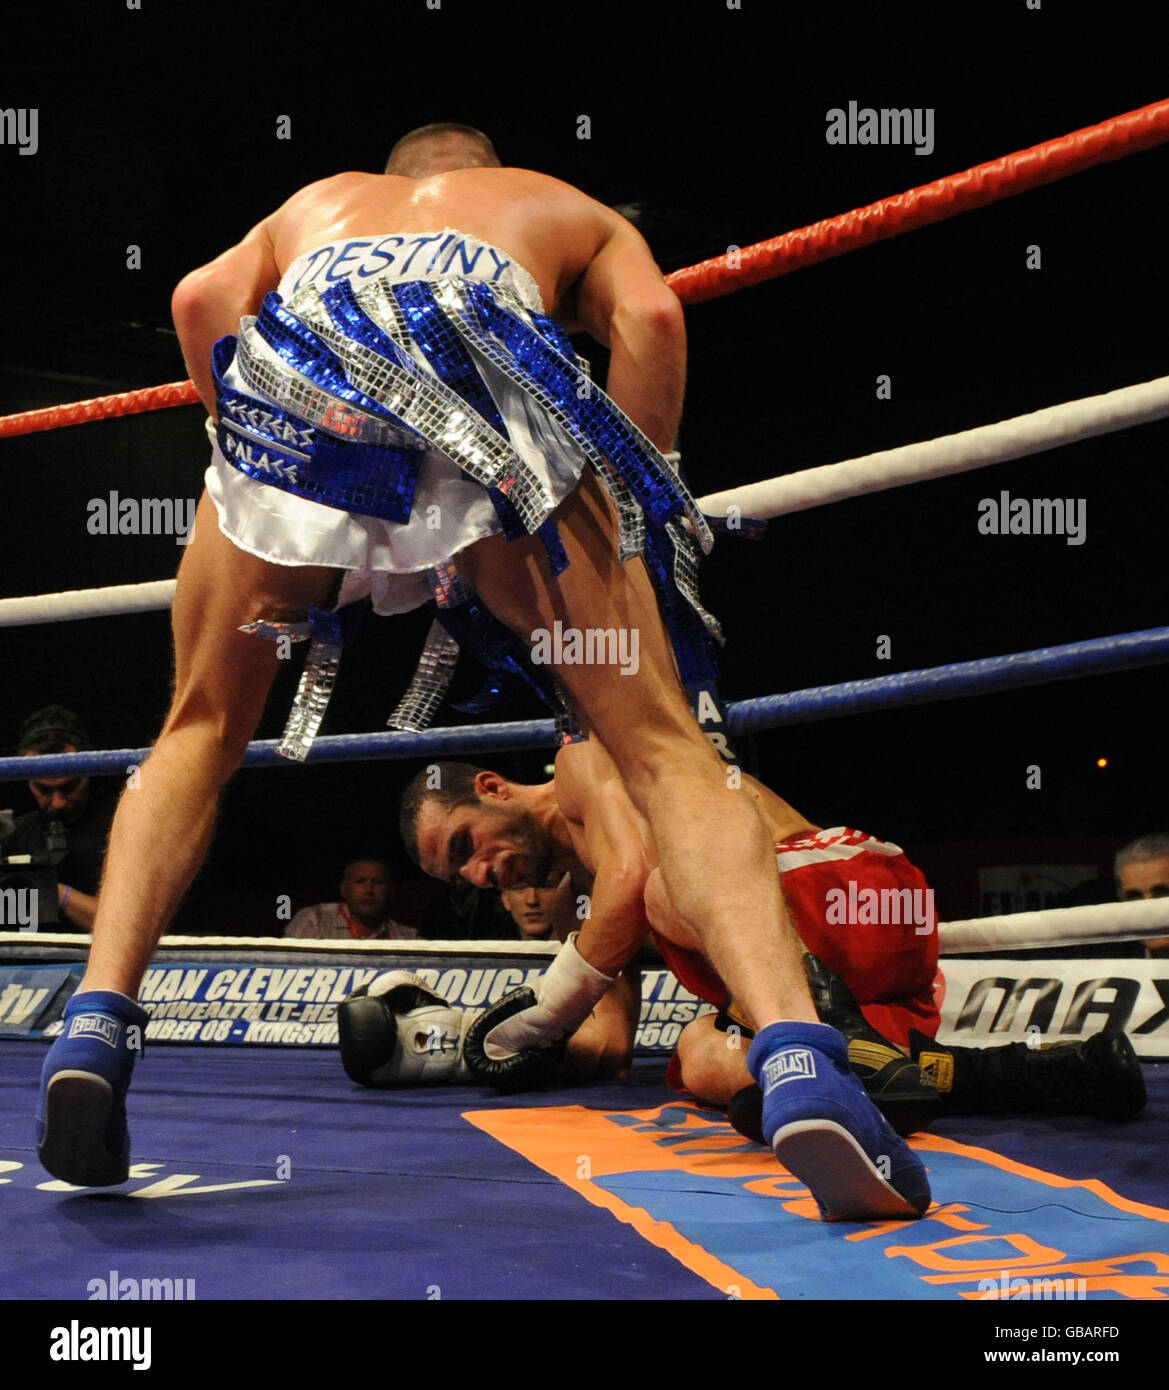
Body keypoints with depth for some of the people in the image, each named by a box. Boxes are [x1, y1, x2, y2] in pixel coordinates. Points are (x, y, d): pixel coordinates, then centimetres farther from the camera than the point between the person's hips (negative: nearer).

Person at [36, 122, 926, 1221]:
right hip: (491, 360, -1)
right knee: (660, 744, 1)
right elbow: (650, 316, 15)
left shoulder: (318, 200, 43)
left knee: (200, 733, 20)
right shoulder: (567, 208, 39)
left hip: (300, 355, 2)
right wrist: (629, 517, 18)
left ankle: (97, 1018, 2)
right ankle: (798, 1063, -16)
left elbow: (203, 300, 21)